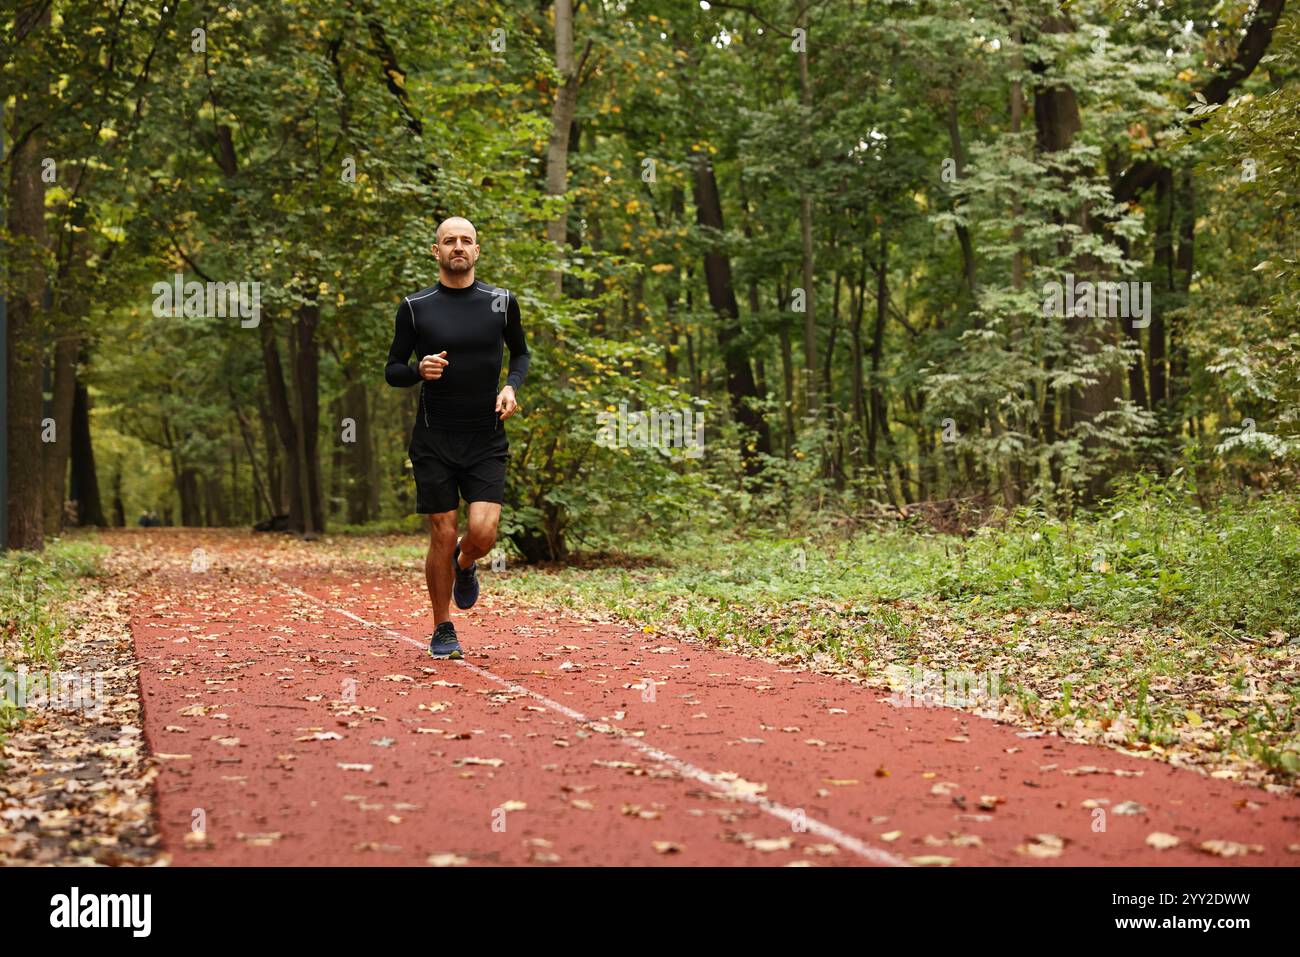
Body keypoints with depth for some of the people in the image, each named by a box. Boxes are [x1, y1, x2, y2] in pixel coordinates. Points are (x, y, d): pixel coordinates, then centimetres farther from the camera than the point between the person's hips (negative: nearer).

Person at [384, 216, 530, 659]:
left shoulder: (501, 302, 3)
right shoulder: (415, 307, 0)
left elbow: (520, 352, 18)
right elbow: (392, 371, 6)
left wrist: (511, 387, -2)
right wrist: (419, 369, -16)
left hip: (487, 441, 1)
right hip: (434, 441, -1)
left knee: (483, 531, -14)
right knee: (443, 535, 0)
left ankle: (465, 565, 24)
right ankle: (443, 630, 17)